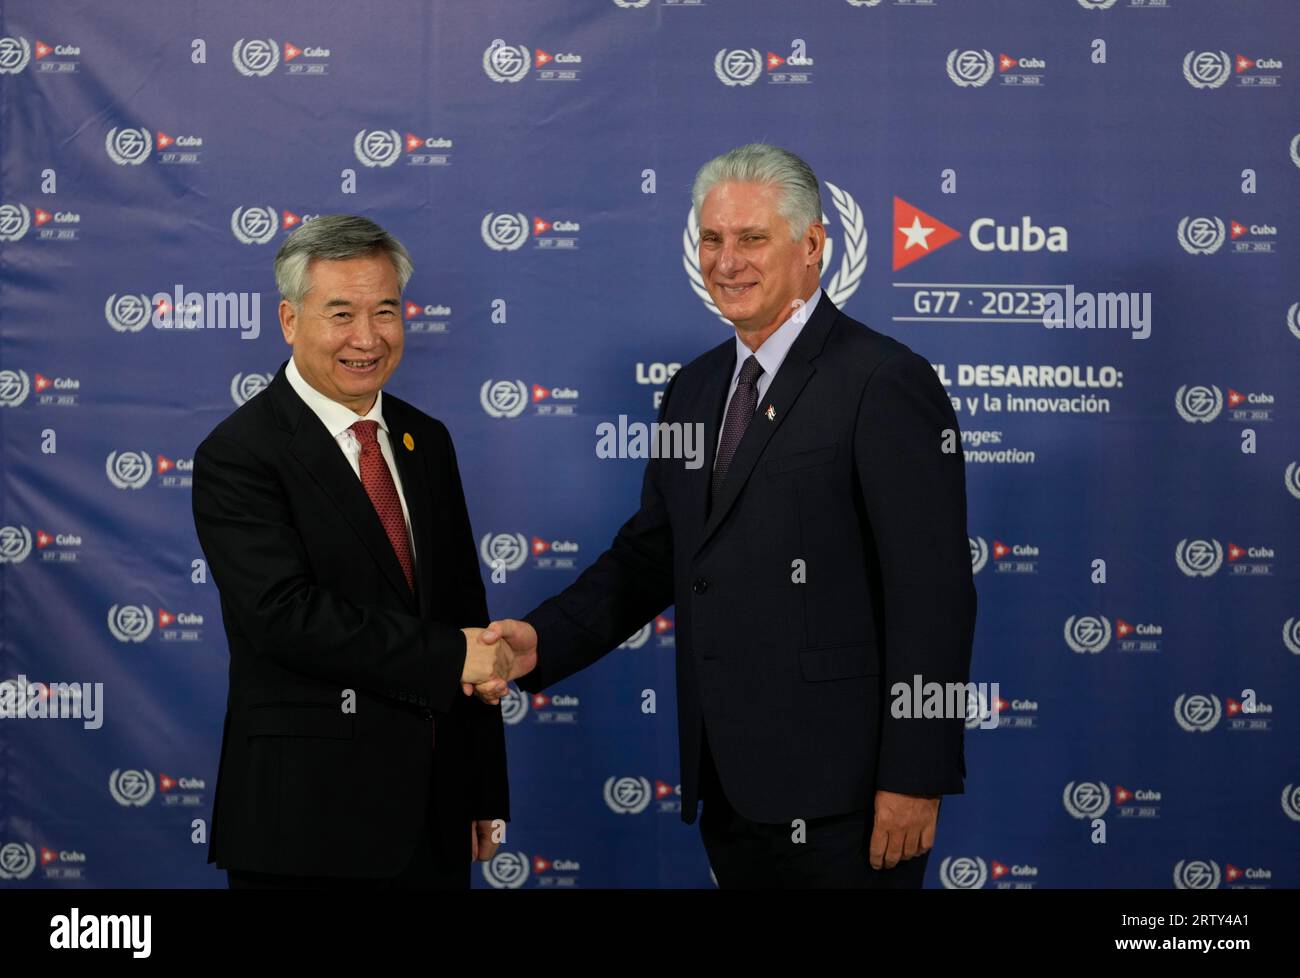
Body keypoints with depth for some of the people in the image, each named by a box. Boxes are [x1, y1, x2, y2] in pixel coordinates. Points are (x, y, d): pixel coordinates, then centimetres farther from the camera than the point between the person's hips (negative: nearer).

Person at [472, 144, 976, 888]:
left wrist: (915, 777, -16)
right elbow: (651, 553, 16)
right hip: (729, 786, 7)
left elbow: (933, 596, -14)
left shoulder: (886, 384, -11)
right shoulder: (695, 388, 14)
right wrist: (543, 640, -1)